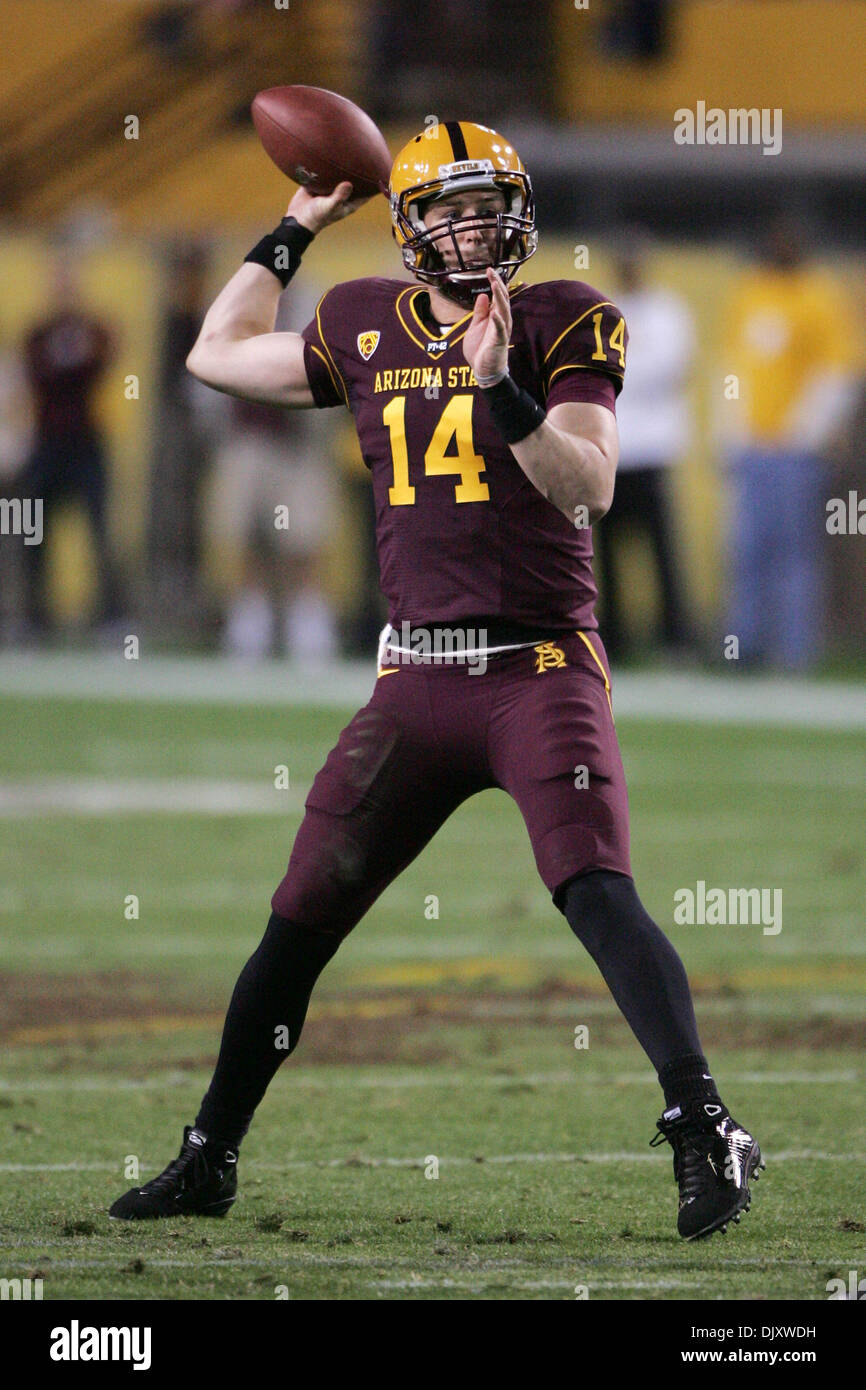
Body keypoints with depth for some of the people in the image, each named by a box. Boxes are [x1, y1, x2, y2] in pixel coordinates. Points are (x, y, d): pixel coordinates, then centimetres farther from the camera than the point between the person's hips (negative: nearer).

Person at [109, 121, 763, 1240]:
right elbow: (217, 355, 26)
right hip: (416, 680, 4)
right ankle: (208, 1158, 19)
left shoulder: (561, 324, -1)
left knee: (595, 890, -24)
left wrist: (501, 387, -24)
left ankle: (703, 1134, -25)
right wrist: (294, 232, 23)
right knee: (301, 918, 6)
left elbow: (589, 485, -12)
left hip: (541, 668, -4)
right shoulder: (368, 331, 12)